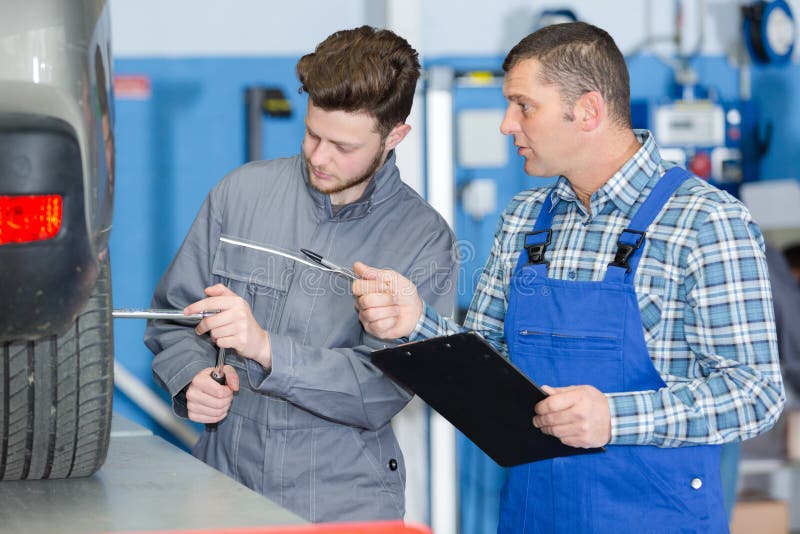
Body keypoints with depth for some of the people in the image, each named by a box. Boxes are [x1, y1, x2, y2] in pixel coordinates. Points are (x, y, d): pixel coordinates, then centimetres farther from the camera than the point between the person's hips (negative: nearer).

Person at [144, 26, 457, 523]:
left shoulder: (424, 239, -1)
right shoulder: (242, 192, 6)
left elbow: (381, 393, -9)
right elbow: (172, 318, 14)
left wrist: (266, 347, -21)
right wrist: (193, 378, -6)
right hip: (226, 479, 3)